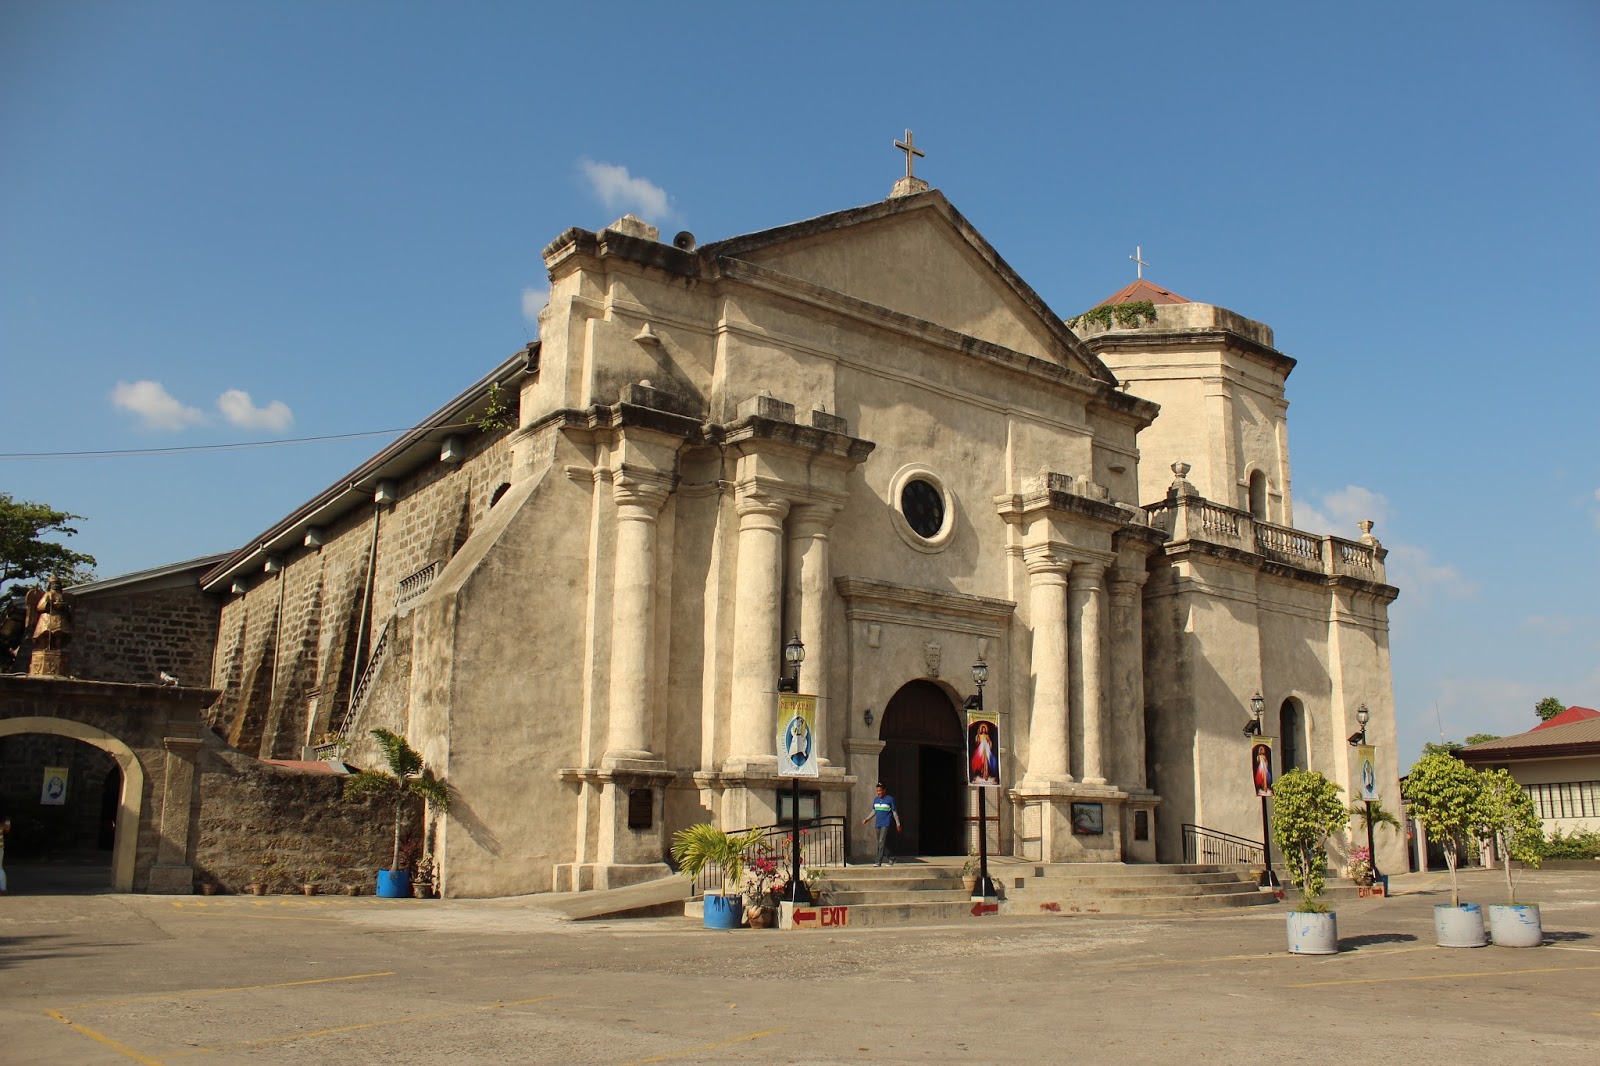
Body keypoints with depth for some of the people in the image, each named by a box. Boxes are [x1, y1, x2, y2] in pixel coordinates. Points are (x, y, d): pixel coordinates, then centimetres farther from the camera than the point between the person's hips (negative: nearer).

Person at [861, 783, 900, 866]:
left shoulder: (890, 799, -4)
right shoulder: (876, 799, 12)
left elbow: (894, 812, -1)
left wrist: (898, 824, -1)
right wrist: (867, 819, 10)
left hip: (886, 824, -6)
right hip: (878, 824, 6)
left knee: (881, 843, -14)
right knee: (880, 843, 9)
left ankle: (879, 862, -15)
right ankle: (891, 858, 22)